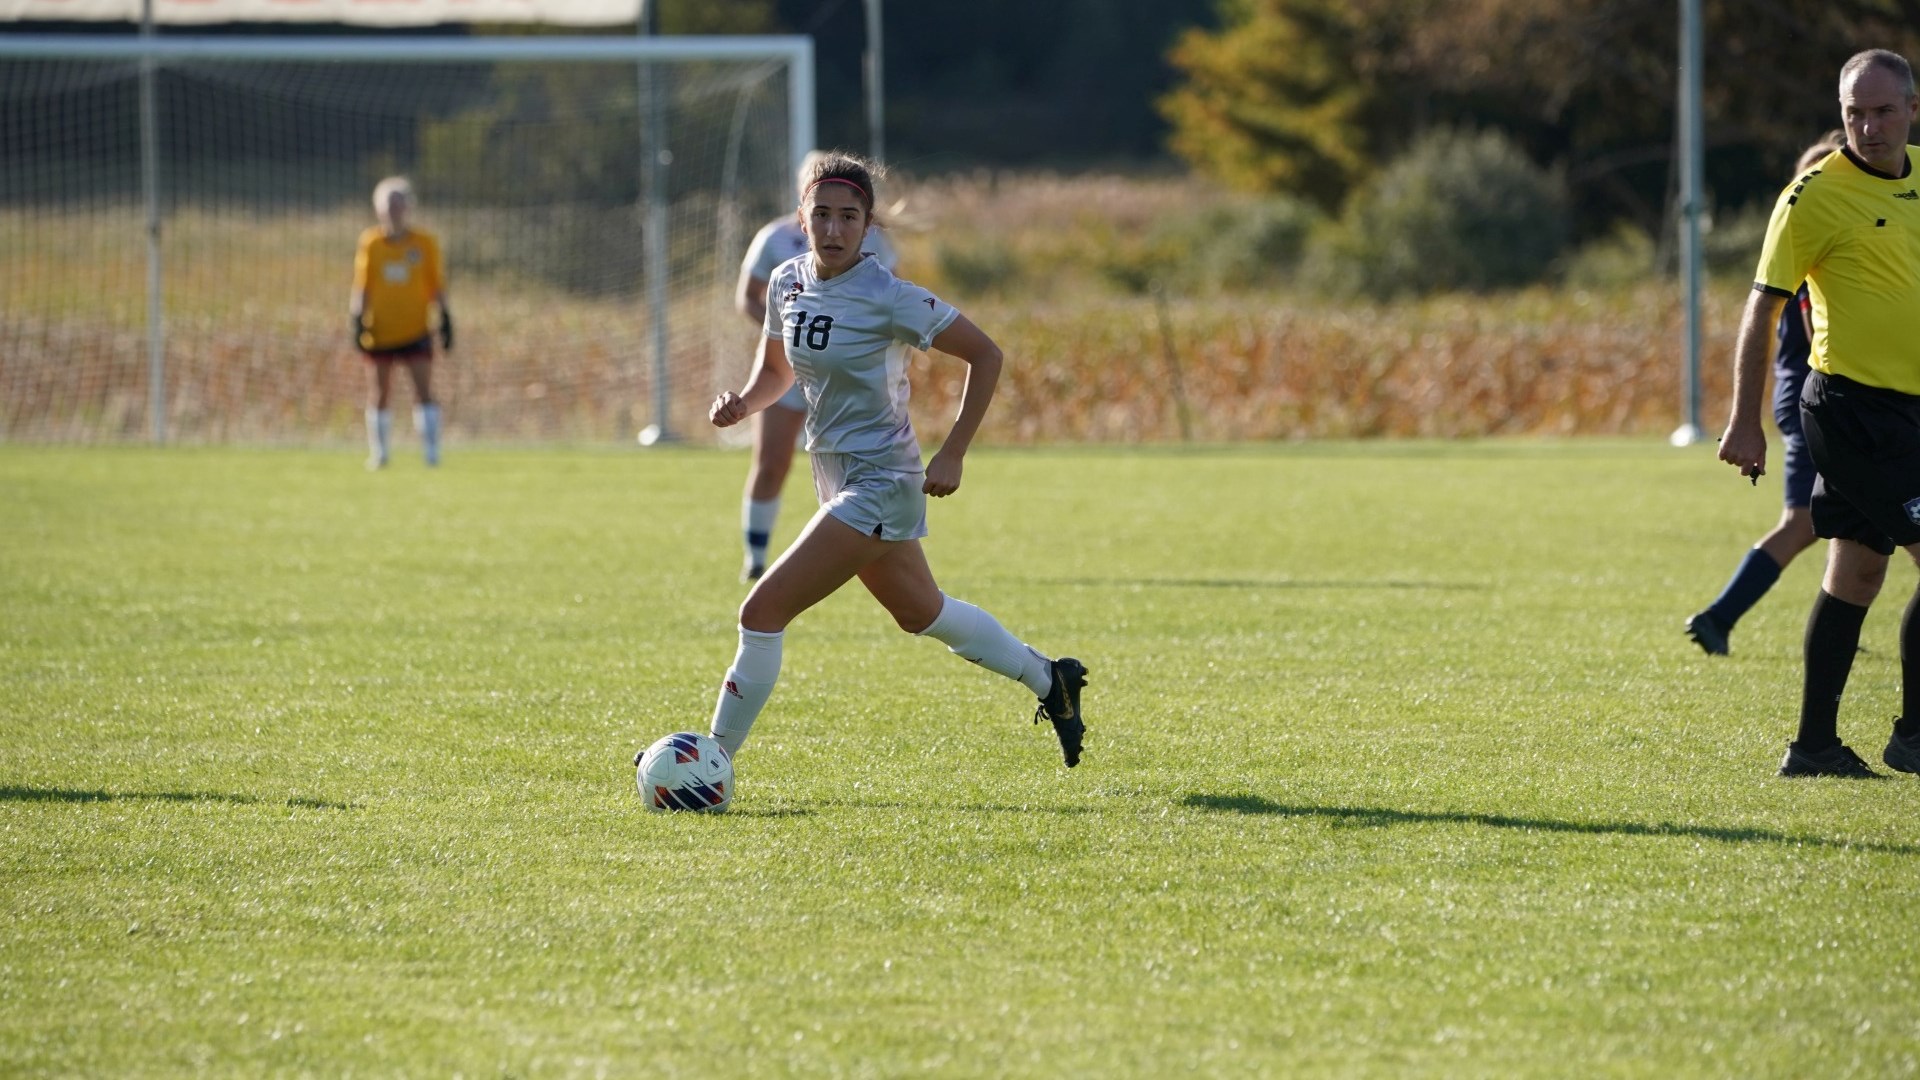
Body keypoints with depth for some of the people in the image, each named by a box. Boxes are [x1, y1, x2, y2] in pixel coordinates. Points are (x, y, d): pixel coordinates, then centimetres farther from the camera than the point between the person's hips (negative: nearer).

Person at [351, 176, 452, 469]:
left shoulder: (425, 244, 2)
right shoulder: (371, 243, 3)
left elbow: (437, 285, 6)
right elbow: (362, 286, 6)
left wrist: (445, 317, -1)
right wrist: (359, 319, -4)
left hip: (416, 331, -1)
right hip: (380, 331, 1)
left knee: (424, 390, -12)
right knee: (379, 395, 6)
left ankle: (432, 453, -11)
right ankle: (378, 453, 17)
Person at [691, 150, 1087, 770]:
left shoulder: (887, 298, -19)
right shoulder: (787, 283, 0)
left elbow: (984, 354, -12)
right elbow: (776, 371, 16)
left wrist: (953, 455, -16)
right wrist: (743, 404, -7)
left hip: (879, 483, -9)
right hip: (836, 479, 9)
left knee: (764, 611, -15)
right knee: (920, 613, 26)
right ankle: (1051, 681, 45)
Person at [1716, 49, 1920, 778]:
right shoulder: (1817, 196, -12)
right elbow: (1762, 308, -10)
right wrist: (1745, 422, -12)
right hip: (1851, 404, -7)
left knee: (1856, 574, 10)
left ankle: (1815, 745, 14)